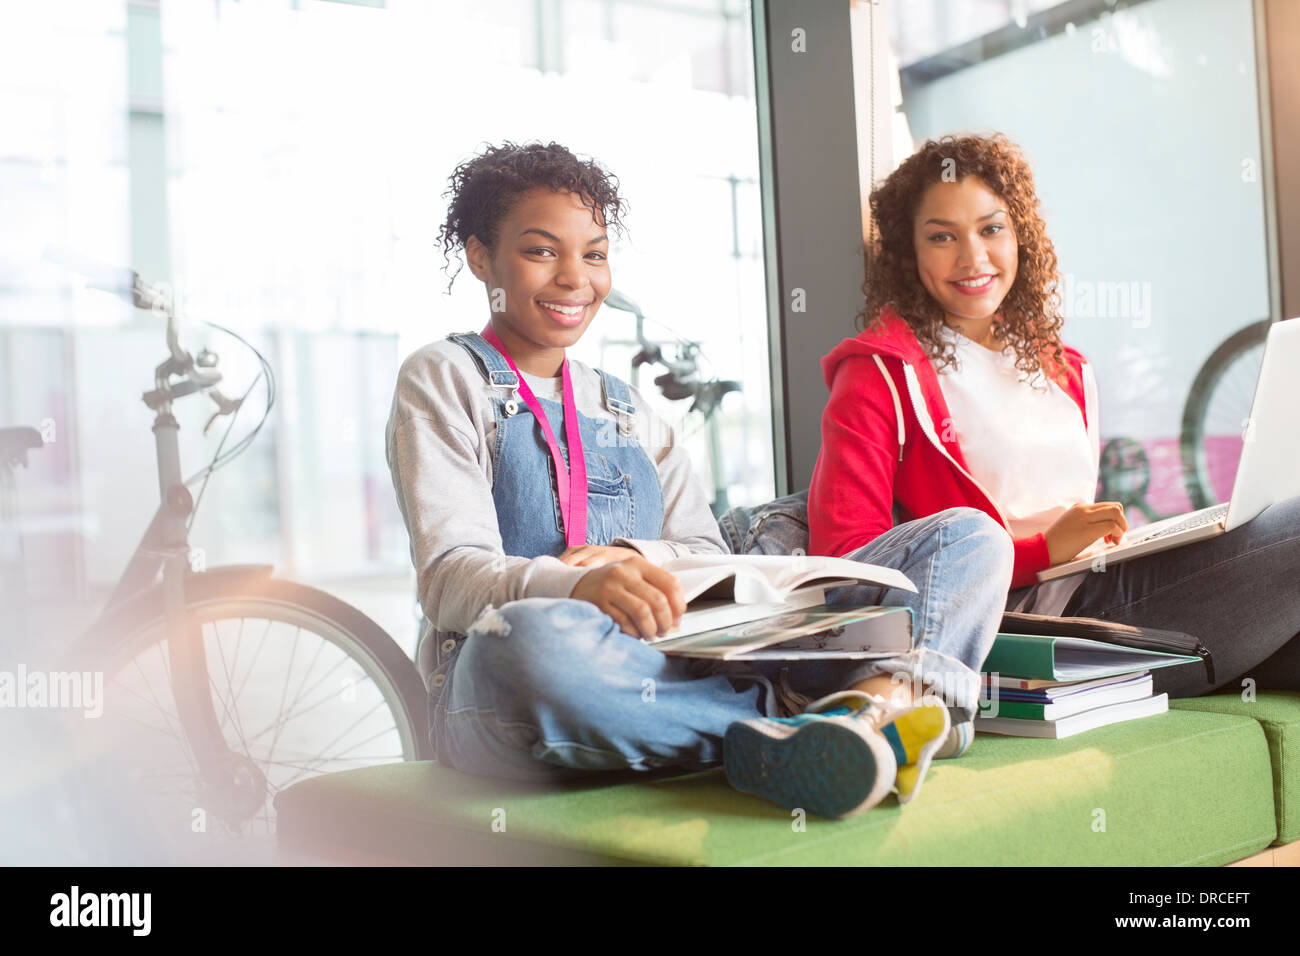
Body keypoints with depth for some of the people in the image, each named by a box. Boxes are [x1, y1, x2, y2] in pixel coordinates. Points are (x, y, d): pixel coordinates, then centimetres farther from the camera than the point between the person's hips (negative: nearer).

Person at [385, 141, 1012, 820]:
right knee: (531, 640, -46)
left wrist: (640, 559, -10)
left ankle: (874, 696, -39)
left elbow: (708, 555, 15)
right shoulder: (442, 379, 9)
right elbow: (448, 574, -7)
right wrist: (579, 585, -30)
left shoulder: (630, 410, 26)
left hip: (676, 662, 5)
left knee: (969, 536, -6)